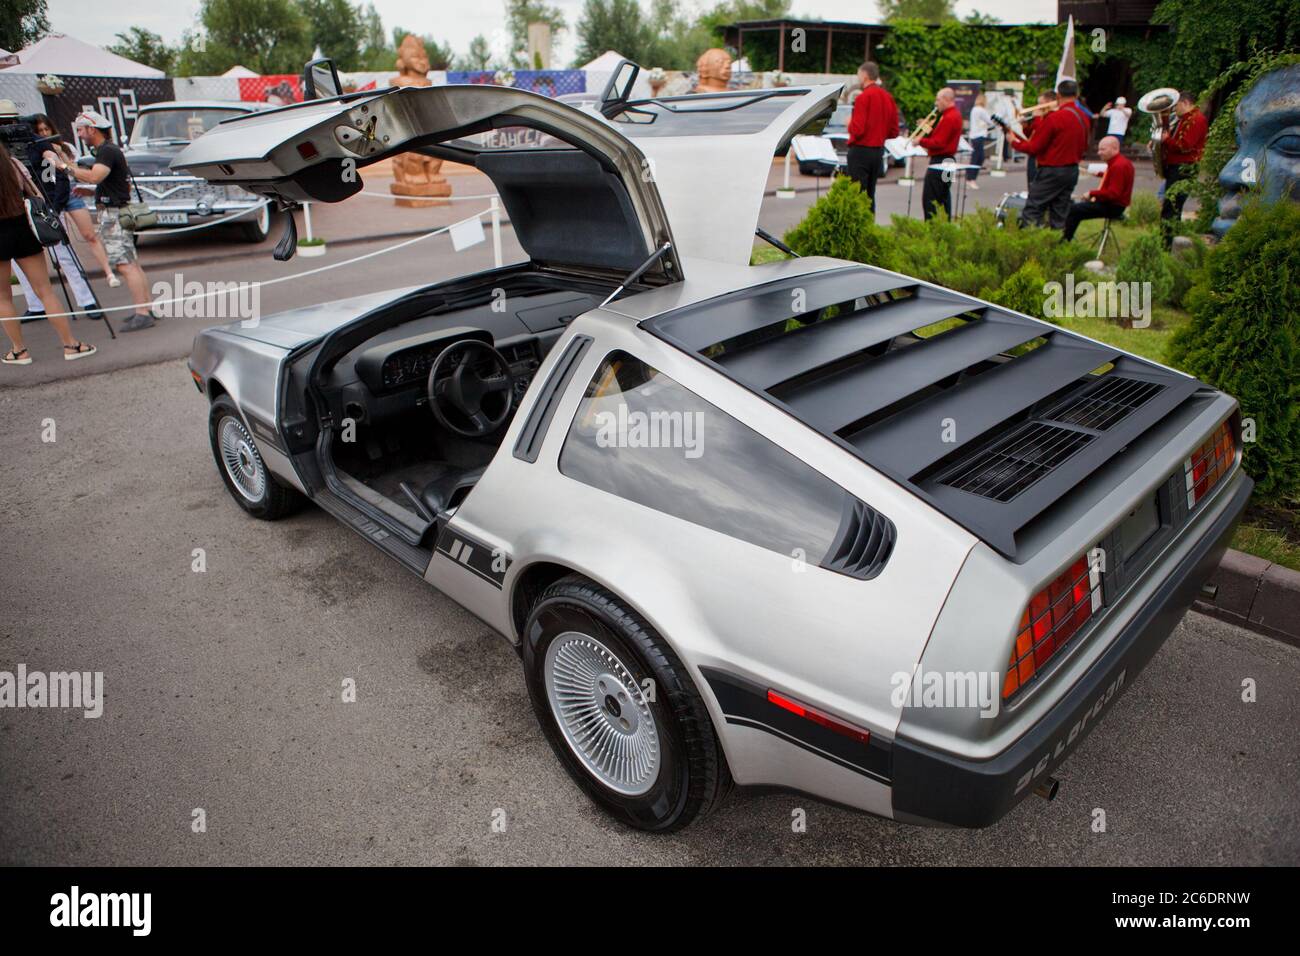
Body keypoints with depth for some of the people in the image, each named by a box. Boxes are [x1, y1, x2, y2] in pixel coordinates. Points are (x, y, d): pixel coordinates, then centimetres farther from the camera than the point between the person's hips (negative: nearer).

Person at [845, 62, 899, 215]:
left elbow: (857, 129, -19)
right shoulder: (888, 97, 9)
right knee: (869, 194, 14)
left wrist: (850, 123, 1)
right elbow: (894, 132, 9)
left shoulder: (864, 97, -13)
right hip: (878, 151, 7)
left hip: (861, 151, -7)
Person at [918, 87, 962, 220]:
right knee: (943, 198, 14)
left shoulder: (949, 118, -17)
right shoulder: (954, 114, 15)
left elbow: (939, 143, -22)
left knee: (929, 199, -10)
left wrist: (921, 141, -13)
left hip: (939, 161, -11)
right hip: (947, 160, 11)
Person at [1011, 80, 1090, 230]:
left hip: (1051, 171, -7)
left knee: (1031, 213, -5)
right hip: (1072, 171, 7)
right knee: (1059, 214, 12)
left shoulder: (1054, 118, -16)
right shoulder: (1084, 118, 7)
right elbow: (1084, 147, 17)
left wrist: (1015, 142, 3)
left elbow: (1034, 148, -12)